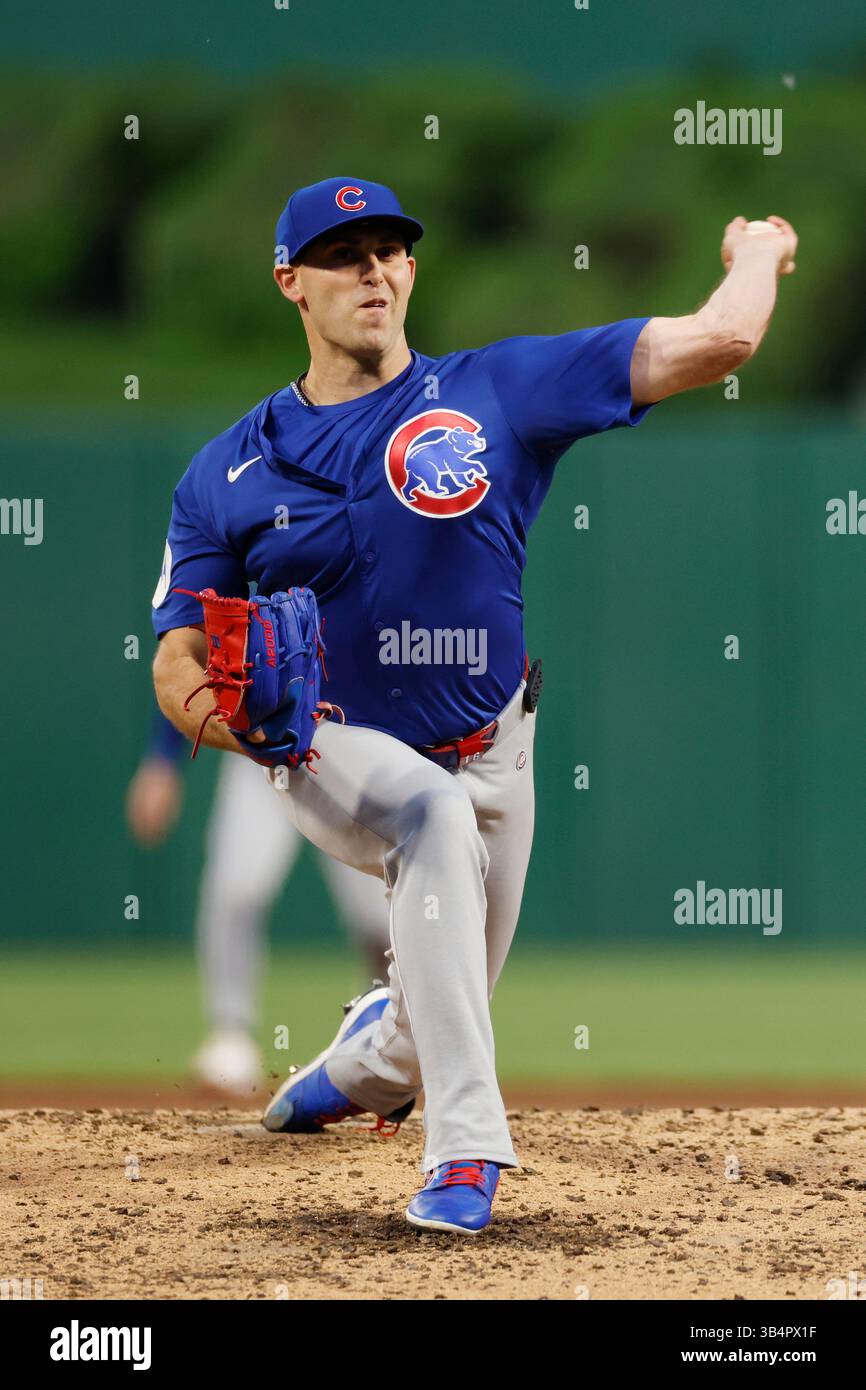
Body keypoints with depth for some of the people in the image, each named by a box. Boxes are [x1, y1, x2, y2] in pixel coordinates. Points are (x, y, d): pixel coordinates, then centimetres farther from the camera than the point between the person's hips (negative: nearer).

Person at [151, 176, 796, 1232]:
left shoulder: (498, 391, -9)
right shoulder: (229, 473, -4)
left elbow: (716, 342, -13)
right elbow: (177, 660, -5)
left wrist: (758, 256, 7)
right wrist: (218, 714, -28)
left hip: (487, 755, 2)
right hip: (331, 753, -2)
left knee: (436, 1029, 10)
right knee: (435, 811, -37)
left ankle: (361, 1065, 52)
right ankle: (465, 1147, -37)